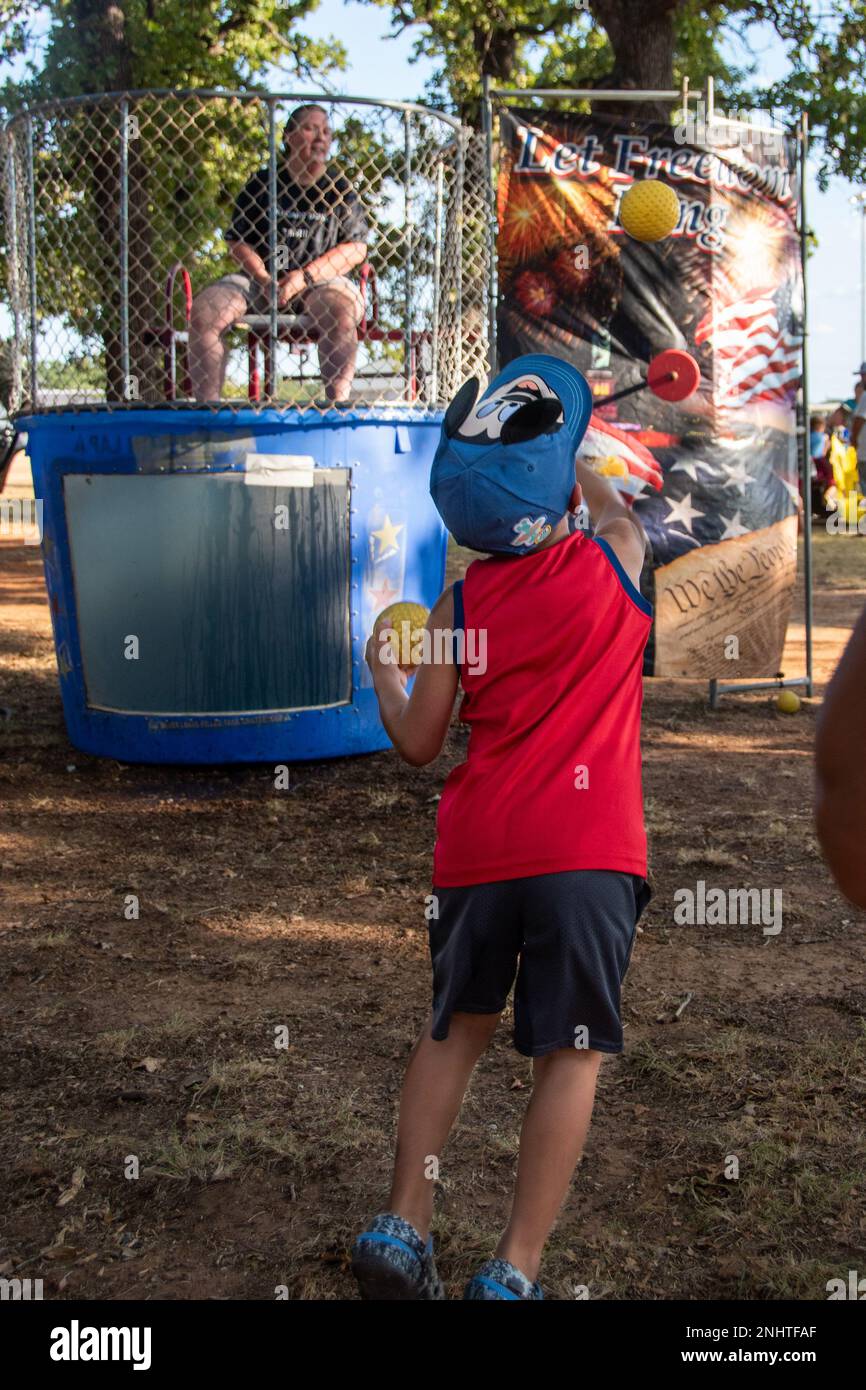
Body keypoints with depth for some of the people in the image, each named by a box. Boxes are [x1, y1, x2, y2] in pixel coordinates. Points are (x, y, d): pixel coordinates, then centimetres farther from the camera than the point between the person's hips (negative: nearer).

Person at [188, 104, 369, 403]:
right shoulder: (262, 184, 9)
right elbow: (237, 240, 8)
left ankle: (338, 404, -32)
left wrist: (304, 277, -14)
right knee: (203, 310, -22)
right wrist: (265, 279, -12)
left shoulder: (339, 189, 7)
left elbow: (356, 249, -1)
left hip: (321, 282, -2)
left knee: (340, 310, -37)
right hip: (260, 278, 2)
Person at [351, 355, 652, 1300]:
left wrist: (380, 671, 23)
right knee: (570, 1053, 3)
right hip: (587, 852, -2)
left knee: (454, 1030, 19)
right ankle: (514, 1269, 1)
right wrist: (563, 460, 40)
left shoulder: (458, 604, 2)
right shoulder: (614, 560, 0)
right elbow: (612, 508, 26)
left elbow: (417, 745, 7)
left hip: (475, 850, 3)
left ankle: (401, 1227, 19)